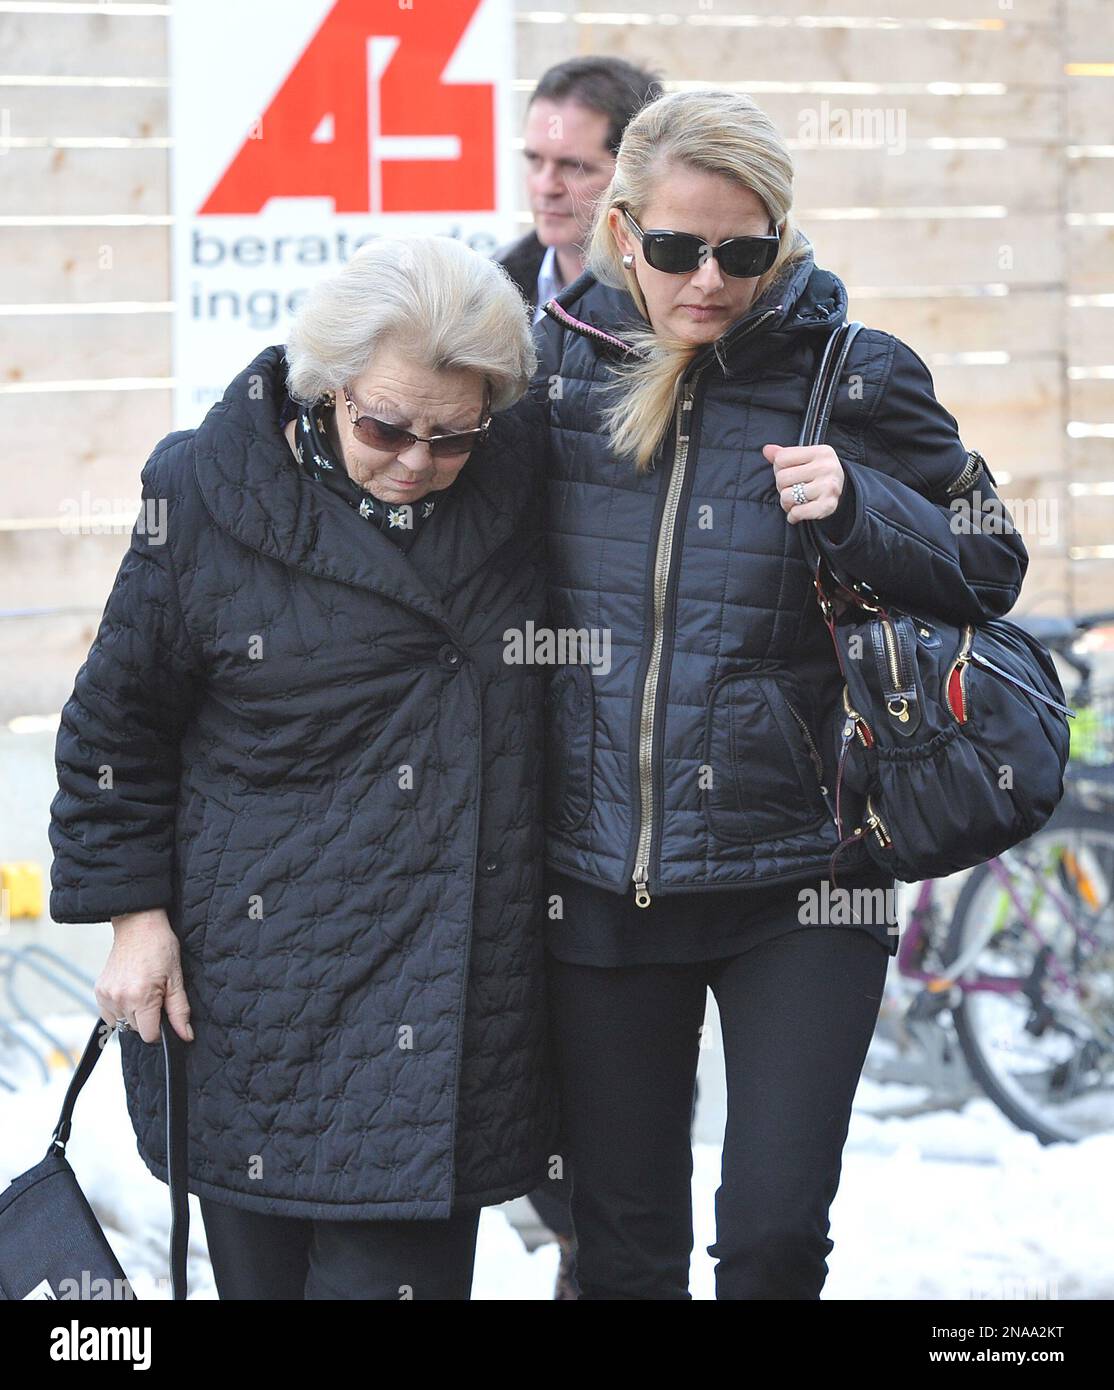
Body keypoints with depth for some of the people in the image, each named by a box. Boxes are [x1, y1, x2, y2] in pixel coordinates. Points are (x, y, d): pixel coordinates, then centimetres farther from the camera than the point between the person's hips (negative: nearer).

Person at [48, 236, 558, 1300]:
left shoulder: (510, 492, 3)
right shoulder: (209, 497, -6)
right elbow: (119, 717, 2)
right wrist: (132, 907, -2)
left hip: (449, 997, 2)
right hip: (261, 990, -2)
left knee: (403, 1261, -2)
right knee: (264, 1264, 6)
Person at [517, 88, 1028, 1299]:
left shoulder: (854, 377, -6)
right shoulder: (559, 365, 2)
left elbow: (988, 573, -2)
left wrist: (855, 508, -18)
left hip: (798, 888, -2)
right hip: (598, 874, 3)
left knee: (774, 1237, -4)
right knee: (622, 1244, 10)